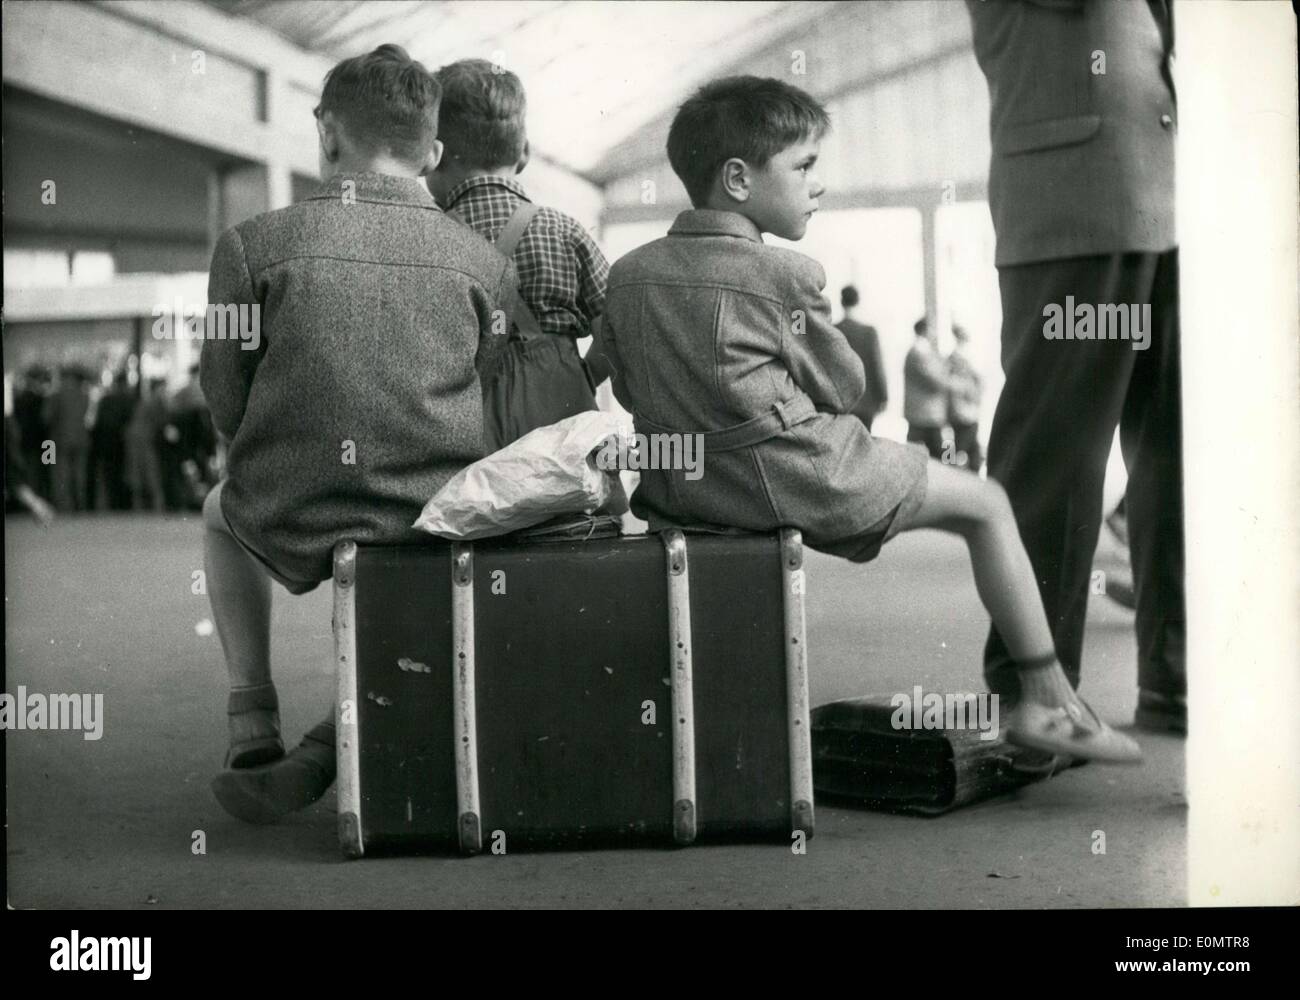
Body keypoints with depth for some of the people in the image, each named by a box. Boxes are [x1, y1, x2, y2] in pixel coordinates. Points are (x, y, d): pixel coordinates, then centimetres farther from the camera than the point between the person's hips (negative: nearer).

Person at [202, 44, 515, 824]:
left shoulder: (253, 244, -5)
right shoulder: (486, 263, -1)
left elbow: (226, 401, 1)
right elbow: (481, 405, 3)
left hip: (292, 525, 0)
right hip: (437, 526, 0)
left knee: (223, 510, 36)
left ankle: (254, 726, 32)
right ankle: (324, 752, 20)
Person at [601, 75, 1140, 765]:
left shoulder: (628, 274, 4)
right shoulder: (782, 275, -12)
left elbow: (628, 390, 12)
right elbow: (844, 389, -4)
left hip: (674, 489, 7)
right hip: (795, 481, -7)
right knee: (986, 505, 9)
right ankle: (1049, 701, 13)